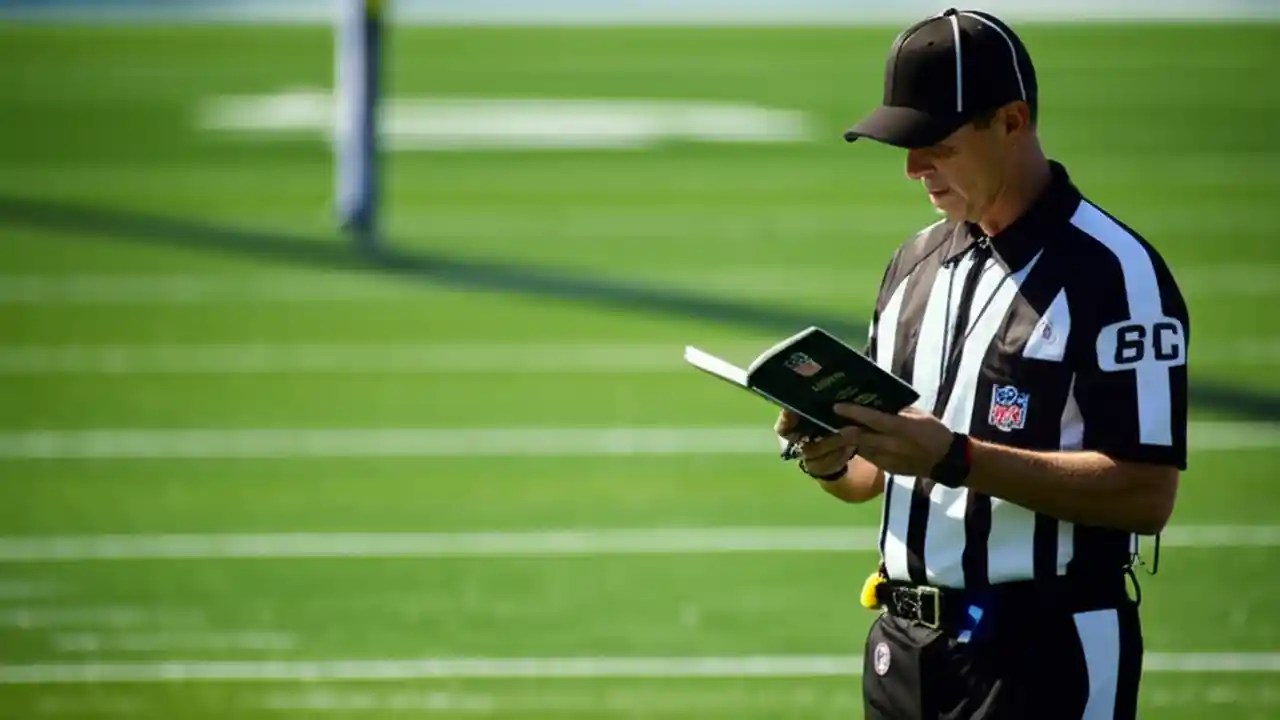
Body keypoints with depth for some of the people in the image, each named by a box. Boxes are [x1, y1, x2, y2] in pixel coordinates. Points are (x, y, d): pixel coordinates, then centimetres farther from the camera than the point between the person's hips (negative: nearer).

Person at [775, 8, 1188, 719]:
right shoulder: (916, 262, 14)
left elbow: (1146, 493, -19)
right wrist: (834, 461, -4)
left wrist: (956, 457, -24)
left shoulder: (1115, 272, -12)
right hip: (904, 643, 7)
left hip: (1044, 657, -7)